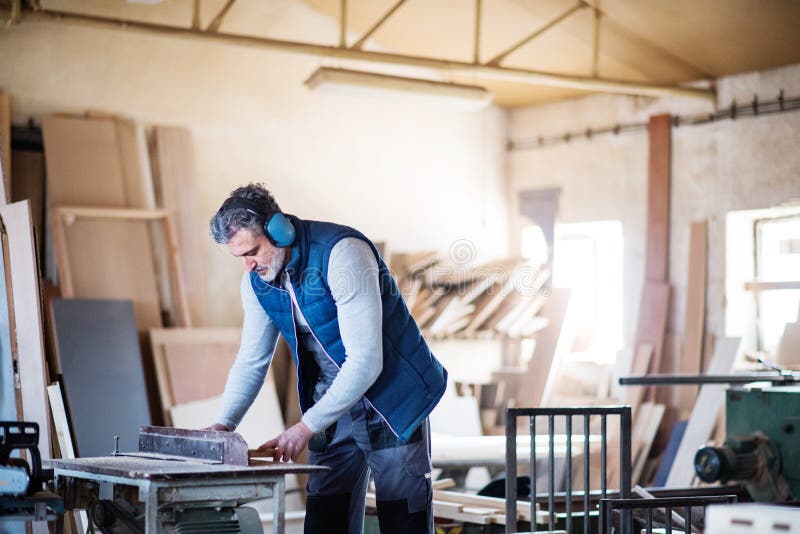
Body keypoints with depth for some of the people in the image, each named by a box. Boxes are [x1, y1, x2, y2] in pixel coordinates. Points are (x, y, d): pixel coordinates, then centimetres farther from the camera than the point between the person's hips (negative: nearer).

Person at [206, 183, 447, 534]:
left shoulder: (342, 253, -26)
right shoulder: (257, 279, -3)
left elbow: (365, 362, -29)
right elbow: (251, 360, 5)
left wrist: (306, 427, -29)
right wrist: (223, 424, -10)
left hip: (392, 399, -6)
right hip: (331, 401, 6)